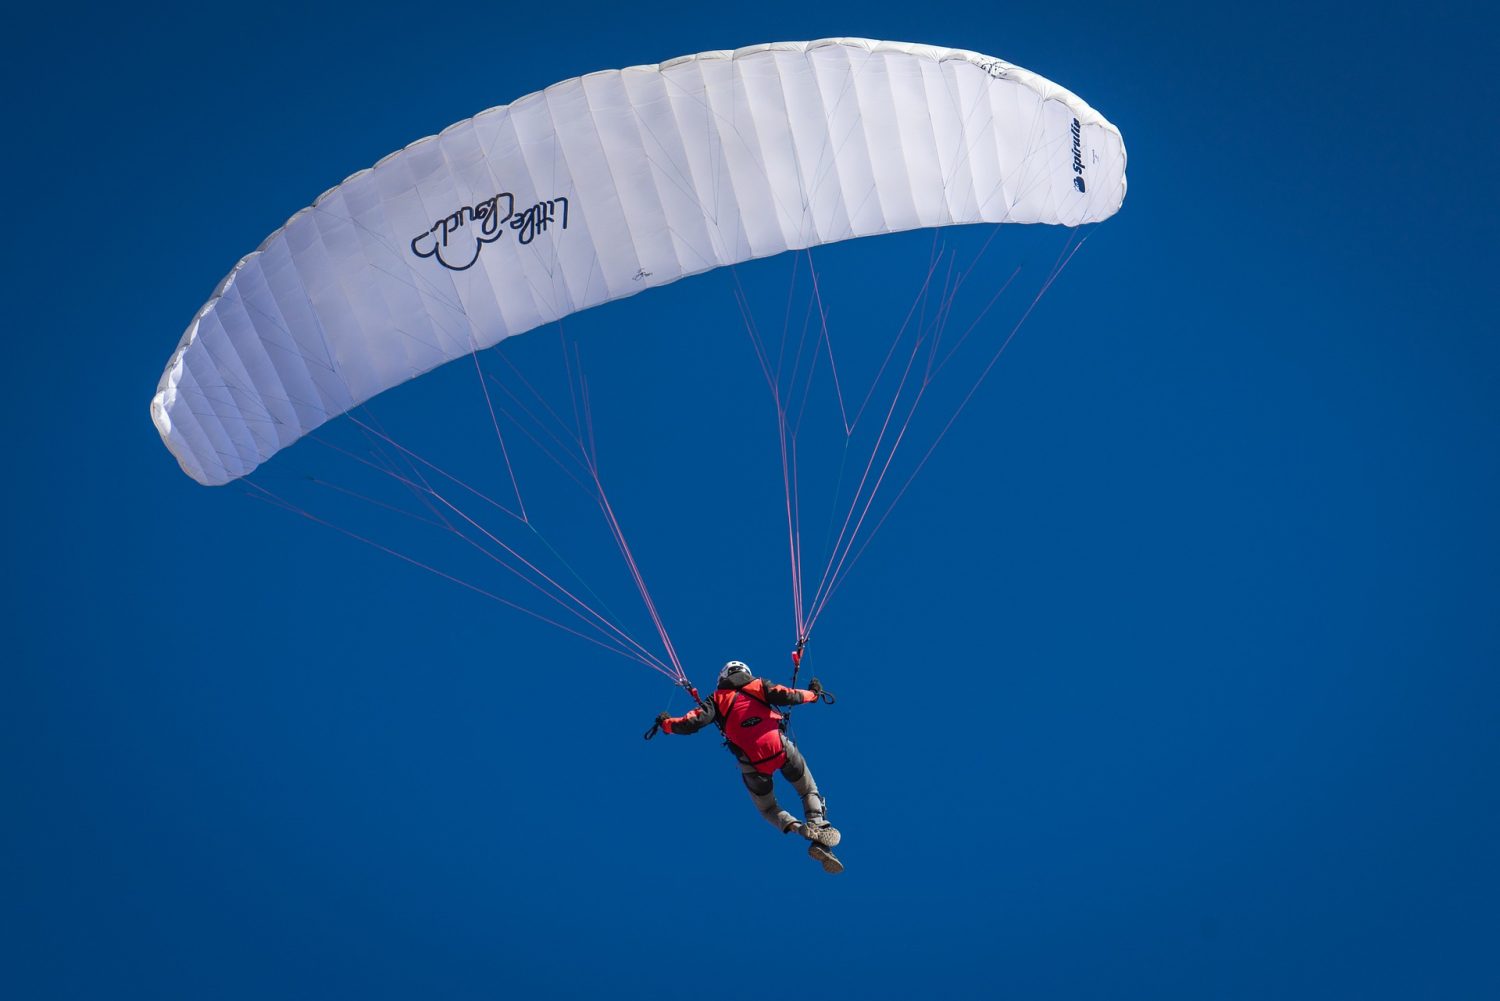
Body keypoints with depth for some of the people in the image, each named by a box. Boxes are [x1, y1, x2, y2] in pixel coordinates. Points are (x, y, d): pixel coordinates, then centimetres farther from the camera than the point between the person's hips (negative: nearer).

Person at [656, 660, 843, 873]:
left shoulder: (717, 699, 13)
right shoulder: (759, 685, 13)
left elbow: (692, 724, 2)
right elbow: (787, 696, -2)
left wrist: (666, 723, 20)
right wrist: (812, 694, 16)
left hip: (752, 765, 0)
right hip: (782, 749, 0)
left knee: (767, 809, 24)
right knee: (810, 792, 21)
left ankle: (794, 827, -7)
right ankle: (818, 826, -8)